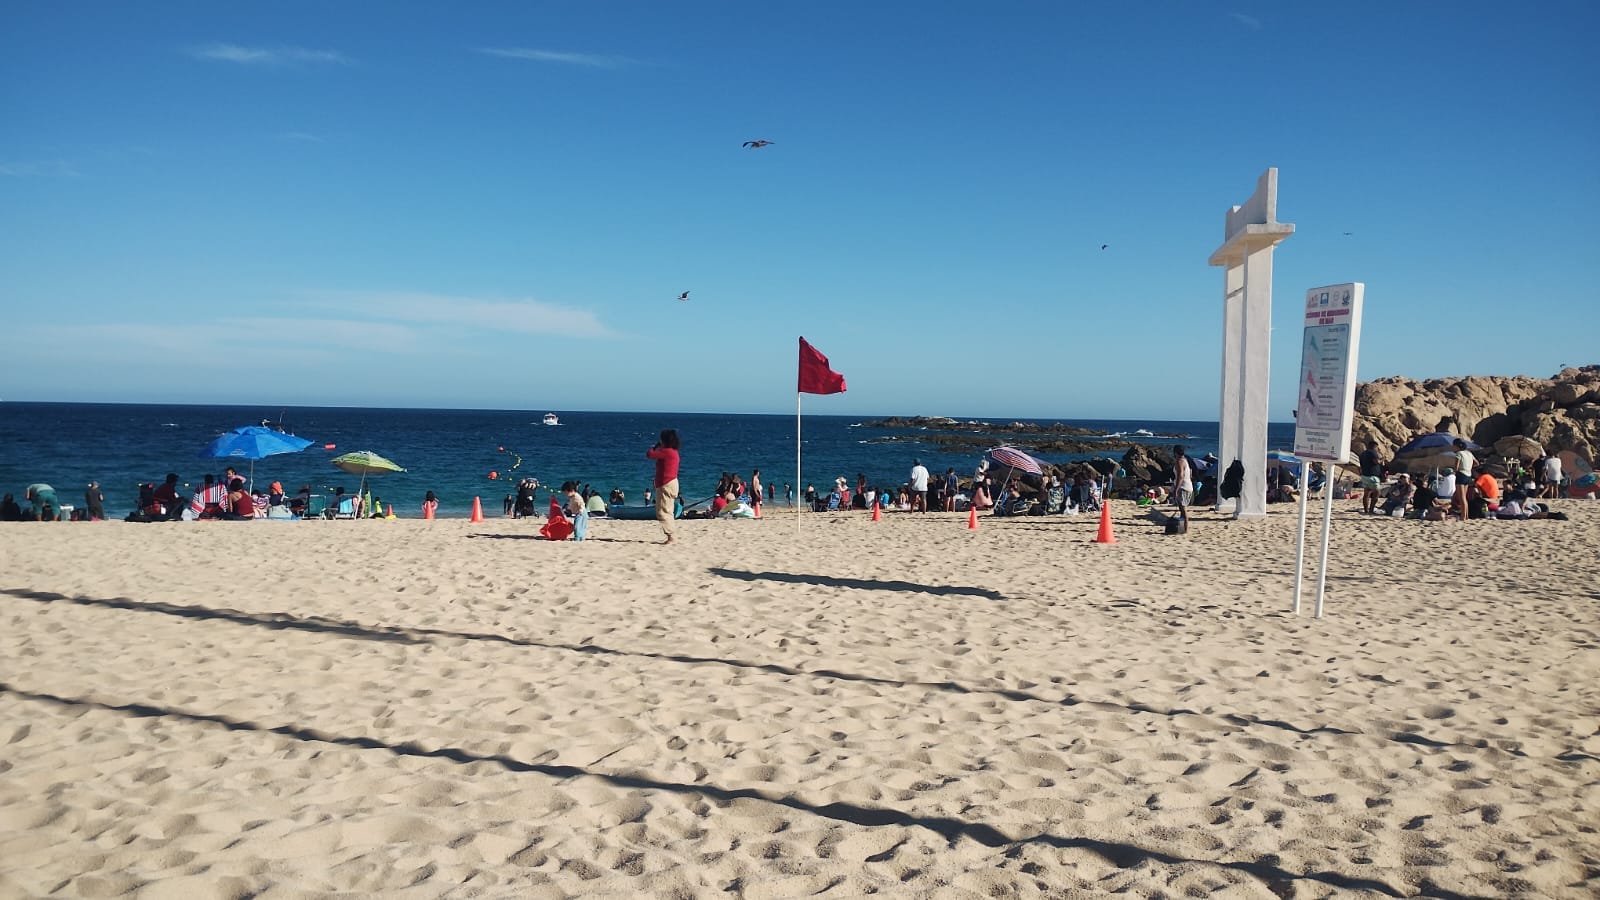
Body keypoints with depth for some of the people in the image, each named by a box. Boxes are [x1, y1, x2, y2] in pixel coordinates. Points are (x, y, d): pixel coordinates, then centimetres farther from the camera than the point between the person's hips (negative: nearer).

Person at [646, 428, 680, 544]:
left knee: (662, 512, -11)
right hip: (671, 483, 10)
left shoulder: (666, 452, -18)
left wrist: (655, 446, 3)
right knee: (667, 511, 15)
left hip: (666, 485, -10)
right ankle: (670, 536, 18)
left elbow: (649, 454, -14)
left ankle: (671, 536, -15)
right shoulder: (674, 452, 12)